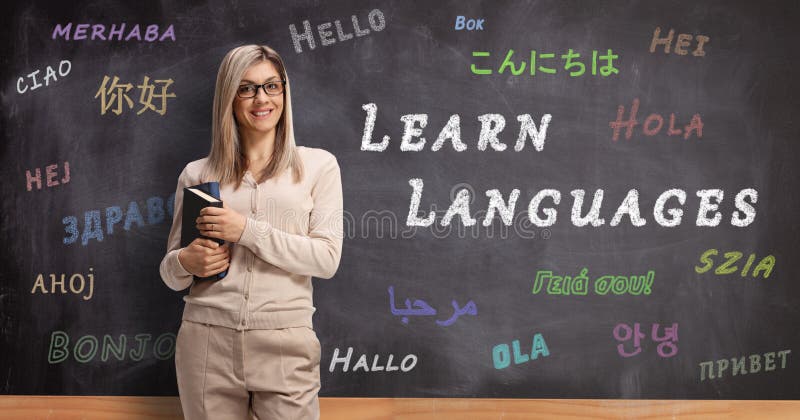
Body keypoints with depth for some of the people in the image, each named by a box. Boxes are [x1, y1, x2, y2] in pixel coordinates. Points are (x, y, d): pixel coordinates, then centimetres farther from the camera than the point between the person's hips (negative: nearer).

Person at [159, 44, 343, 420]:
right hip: (207, 339, 2)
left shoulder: (318, 165, 3)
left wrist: (247, 230, -14)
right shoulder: (196, 174, 8)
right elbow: (171, 271, 13)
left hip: (285, 344, -2)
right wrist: (186, 263, -10)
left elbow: (327, 258, -6)